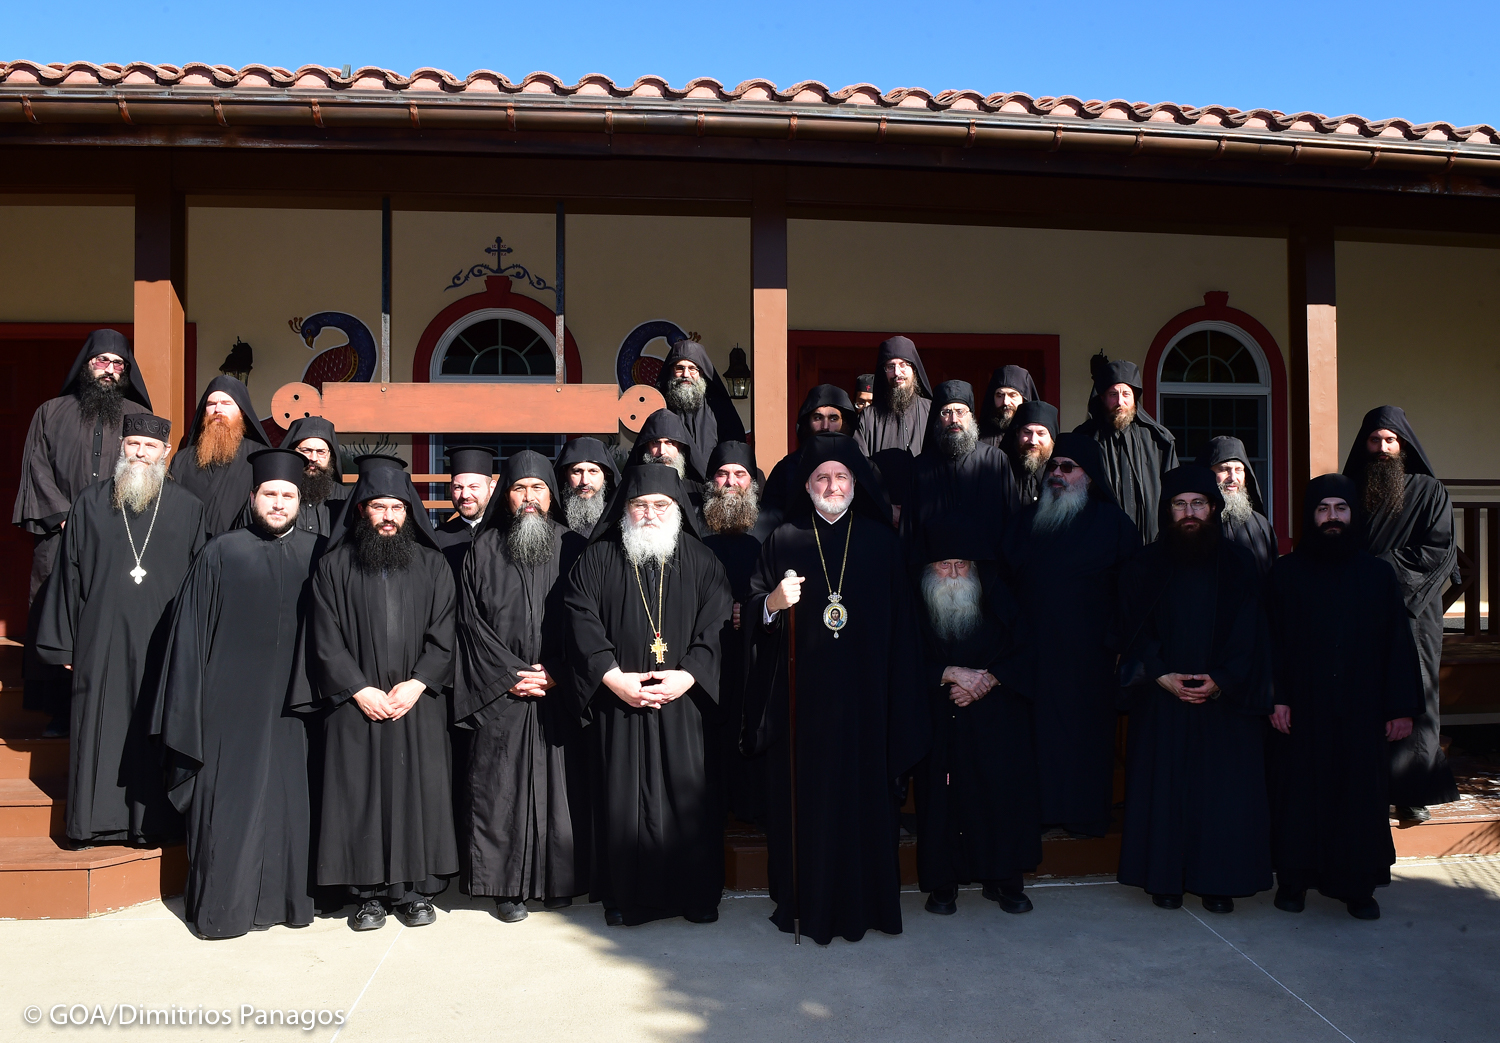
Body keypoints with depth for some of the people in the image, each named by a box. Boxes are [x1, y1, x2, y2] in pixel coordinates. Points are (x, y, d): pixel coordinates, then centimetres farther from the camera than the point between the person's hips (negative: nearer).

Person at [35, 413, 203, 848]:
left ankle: (152, 821, 14)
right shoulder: (90, 503, 6)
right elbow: (68, 575, 7)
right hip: (102, 639, 1)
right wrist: (64, 643, 5)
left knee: (155, 730, 4)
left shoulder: (188, 509, 4)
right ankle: (94, 821, 17)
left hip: (164, 642, -1)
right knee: (99, 730, 5)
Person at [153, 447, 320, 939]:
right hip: (233, 701, -2)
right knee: (230, 800, 2)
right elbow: (192, 630, 0)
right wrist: (190, 707, -4)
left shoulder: (317, 554, 7)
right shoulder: (222, 553, 1)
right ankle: (223, 905, 14)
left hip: (292, 703, 2)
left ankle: (285, 896, 18)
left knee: (290, 799, 5)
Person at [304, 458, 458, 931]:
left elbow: (444, 635, 3)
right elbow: (325, 639, 1)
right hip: (355, 703, 0)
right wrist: (359, 689, -9)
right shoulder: (334, 565, 6)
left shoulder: (432, 565, 9)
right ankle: (369, 893, 11)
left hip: (418, 702, 1)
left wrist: (418, 683, -10)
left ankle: (413, 889, 12)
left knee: (417, 791, 1)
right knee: (360, 795, 1)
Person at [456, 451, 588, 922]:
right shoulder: (483, 551, 8)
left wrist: (555, 672, -8)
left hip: (559, 695, 0)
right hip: (499, 694, 0)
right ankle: (509, 886, 12)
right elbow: (472, 621, 3)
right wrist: (510, 674, -6)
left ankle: (559, 879, 14)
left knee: (559, 786, 1)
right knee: (502, 789, 1)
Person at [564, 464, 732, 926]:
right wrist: (614, 678, -13)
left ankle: (697, 894, 16)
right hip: (619, 699, 0)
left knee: (689, 796, 2)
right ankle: (626, 896, 16)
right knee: (623, 797, 2)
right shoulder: (596, 559, 7)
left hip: (684, 700, 0)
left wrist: (687, 676, -14)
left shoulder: (702, 562, 8)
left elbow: (716, 628, 0)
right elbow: (582, 621, -2)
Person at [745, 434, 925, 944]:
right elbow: (752, 611, 6)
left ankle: (863, 901, 17)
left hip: (863, 694, 0)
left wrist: (901, 698, 1)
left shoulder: (881, 541, 7)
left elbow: (900, 622, 6)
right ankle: (806, 902, 15)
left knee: (863, 791, 3)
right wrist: (772, 603, -17)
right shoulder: (784, 540, 6)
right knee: (806, 796, 2)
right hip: (804, 695, 0)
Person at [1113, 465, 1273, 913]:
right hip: (1161, 697, 0)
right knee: (1165, 784, 1)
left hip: (1225, 698, 1)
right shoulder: (1145, 567, 4)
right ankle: (1166, 879, 12)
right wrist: (1162, 677, -13)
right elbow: (1132, 632, 0)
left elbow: (1248, 634, 1)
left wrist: (1220, 681, -12)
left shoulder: (1238, 565, 5)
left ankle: (1218, 881, 13)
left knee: (1224, 788, 1)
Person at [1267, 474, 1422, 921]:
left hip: (1361, 711, 1)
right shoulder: (1286, 573, 2)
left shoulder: (1379, 574, 6)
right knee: (1299, 793, 4)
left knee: (1361, 794, 5)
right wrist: (1276, 697, -11)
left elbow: (1399, 644, 4)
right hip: (1302, 710, -1)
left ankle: (1358, 886, 17)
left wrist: (1402, 707, -1)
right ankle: (1293, 880, 16)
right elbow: (1272, 642, -1)